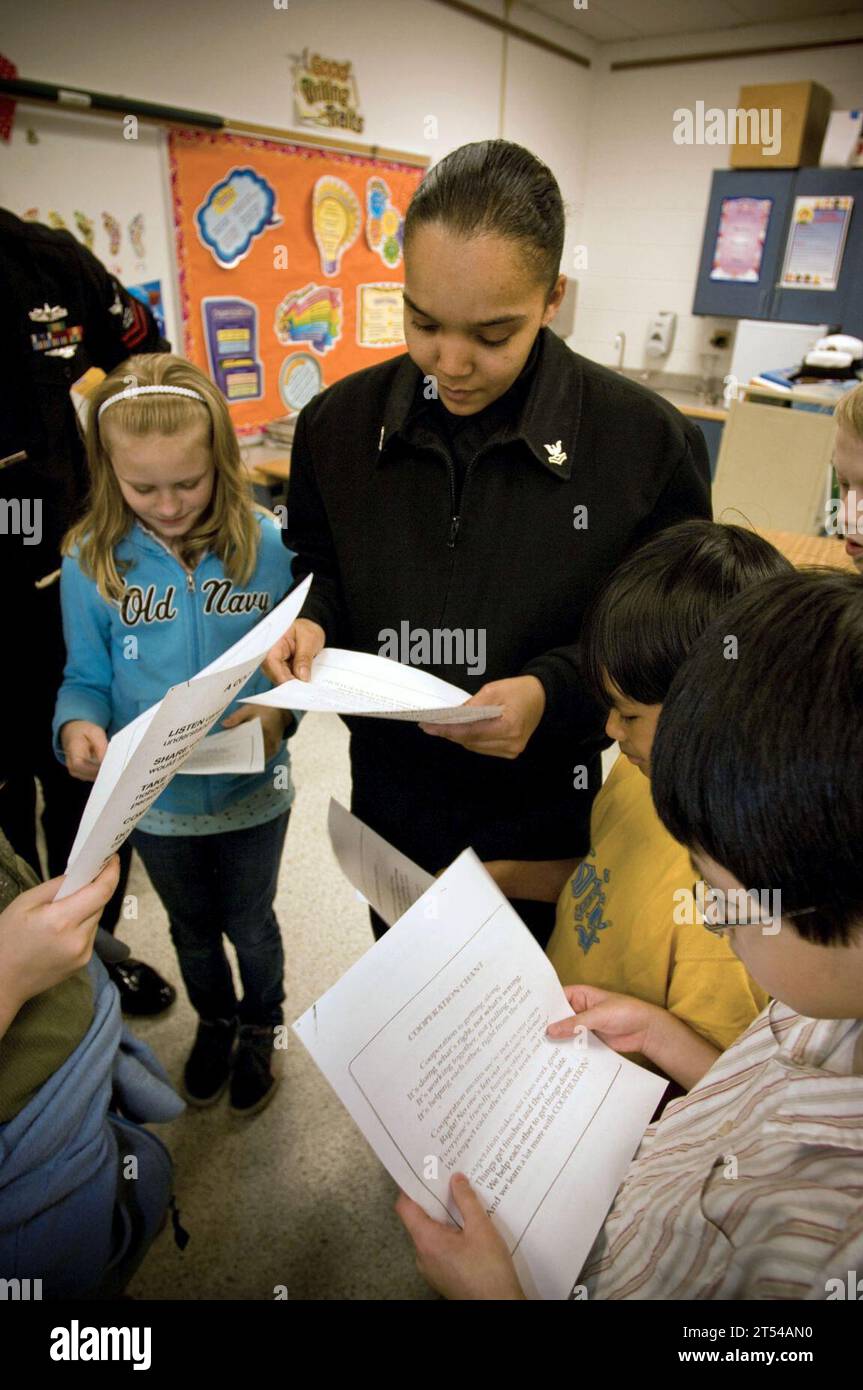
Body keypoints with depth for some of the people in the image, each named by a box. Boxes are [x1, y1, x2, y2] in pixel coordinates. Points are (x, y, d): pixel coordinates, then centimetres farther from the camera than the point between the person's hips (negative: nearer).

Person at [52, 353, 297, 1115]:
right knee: (192, 929, 27)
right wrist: (76, 725, -26)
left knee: (251, 924, 23)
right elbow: (86, 679, -5)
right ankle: (214, 1020, 57)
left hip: (251, 791, -1)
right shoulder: (91, 563, -13)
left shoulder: (266, 545, -17)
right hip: (154, 798, 2)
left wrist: (281, 711, -29)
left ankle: (261, 1029, 53)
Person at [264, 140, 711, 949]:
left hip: (550, 819, -2)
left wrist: (555, 692, -27)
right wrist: (313, 623, -14)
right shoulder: (338, 423, -8)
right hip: (391, 802, 3)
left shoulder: (647, 442, -18)